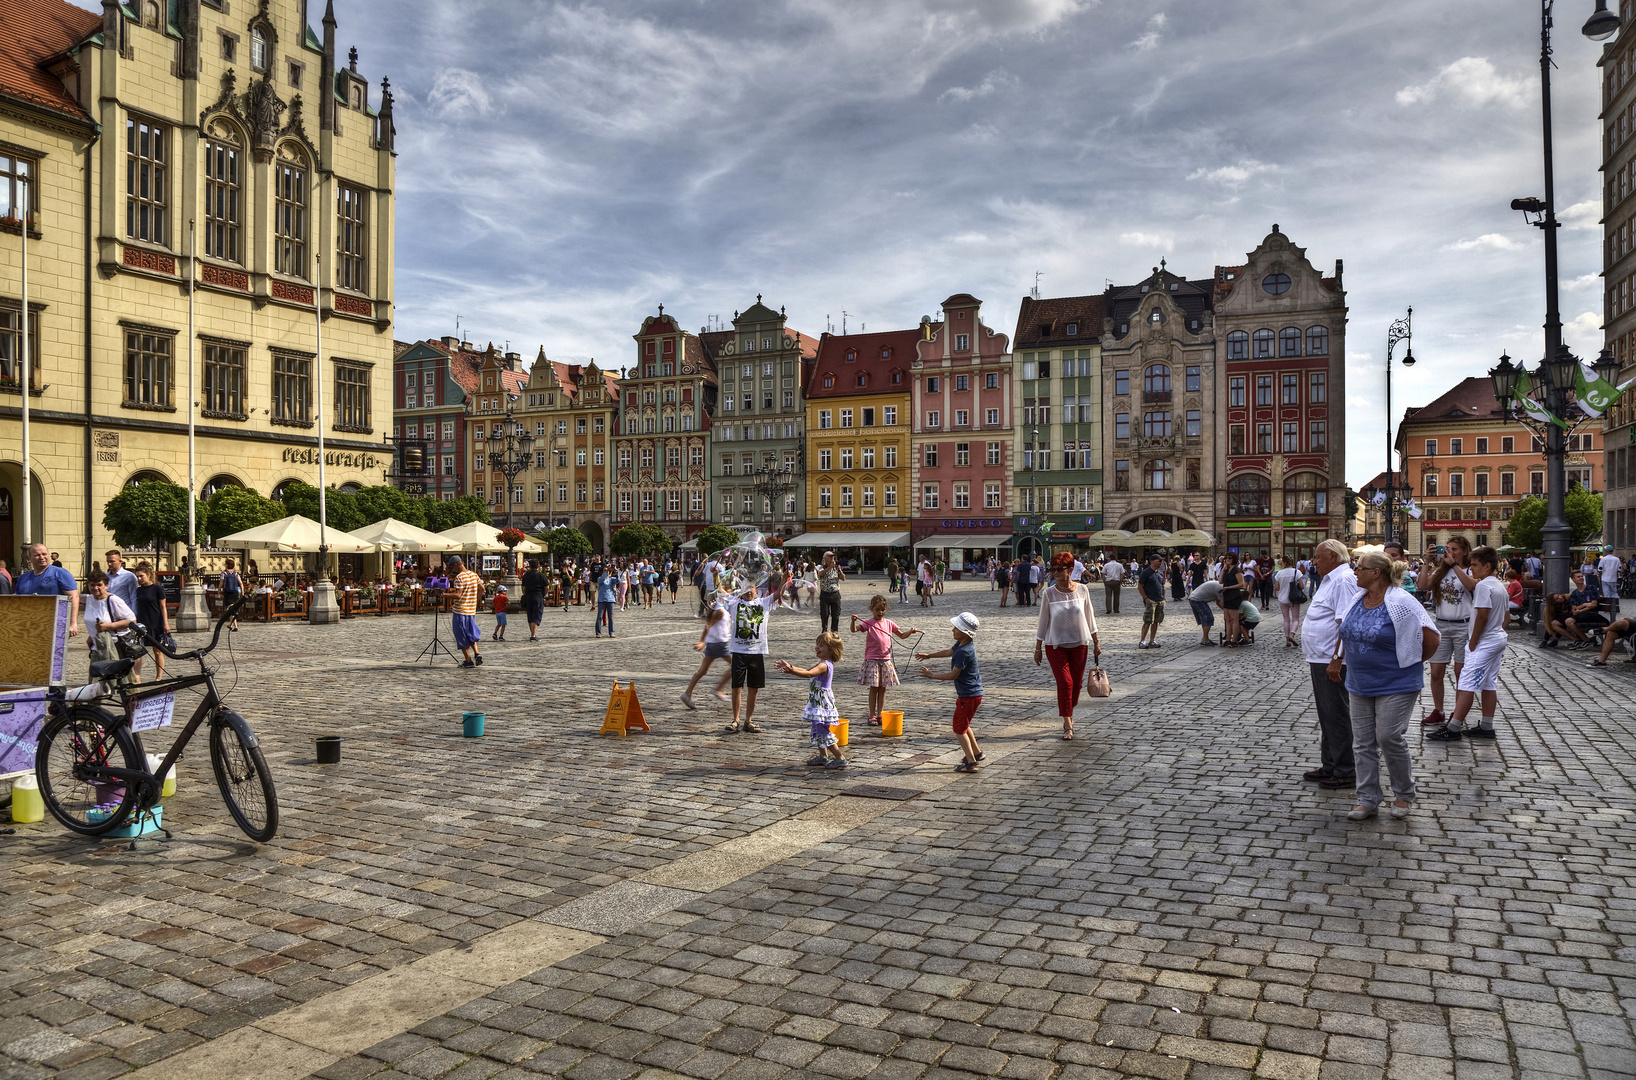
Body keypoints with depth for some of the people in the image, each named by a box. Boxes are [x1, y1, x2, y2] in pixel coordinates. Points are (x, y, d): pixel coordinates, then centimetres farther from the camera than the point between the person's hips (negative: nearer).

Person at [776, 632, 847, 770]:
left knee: (824, 733, -6)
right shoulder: (823, 664, 12)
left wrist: (792, 671, -46)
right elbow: (807, 670, 15)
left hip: (822, 705, -10)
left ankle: (840, 758, -1)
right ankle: (823, 756, 33)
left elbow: (809, 674, -36)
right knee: (818, 731, 20)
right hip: (818, 704, 10)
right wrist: (791, 667, 5)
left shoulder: (825, 665, -21)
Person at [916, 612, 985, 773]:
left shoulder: (964, 652, -26)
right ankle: (977, 752, 36)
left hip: (969, 695, -10)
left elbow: (953, 675, -23)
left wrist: (932, 675, -12)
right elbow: (949, 652, 26)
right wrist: (928, 655, 32)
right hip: (968, 693, 10)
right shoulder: (960, 644, 5)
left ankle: (971, 763, -1)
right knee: (963, 725, 25)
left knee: (959, 728, -2)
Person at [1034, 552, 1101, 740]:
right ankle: (1068, 725, -4)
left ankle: (1069, 714, 31)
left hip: (1079, 643, 2)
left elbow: (1090, 617, 8)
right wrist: (1038, 648, 1)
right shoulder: (1049, 593, -7)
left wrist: (1096, 642, 10)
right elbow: (1043, 621, -1)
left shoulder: (1082, 590, -2)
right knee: (1064, 682, -11)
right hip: (1055, 644, -2)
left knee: (1076, 682, 8)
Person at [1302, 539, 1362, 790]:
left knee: (1337, 716, -3)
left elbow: (1346, 624, -24)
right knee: (1327, 715, 16)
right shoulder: (1331, 580, 18)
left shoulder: (1344, 580, -16)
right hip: (1320, 661, 11)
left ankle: (1345, 772, 5)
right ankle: (1330, 766, 26)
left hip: (1332, 662, -11)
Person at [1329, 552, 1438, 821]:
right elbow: (1345, 633, 21)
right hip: (1360, 685, 7)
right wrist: (1336, 662, 20)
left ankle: (1404, 794, 16)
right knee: (1363, 743, 6)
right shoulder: (1358, 600, 5)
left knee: (1389, 737, -7)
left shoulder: (1400, 603, -16)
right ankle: (1368, 800, 14)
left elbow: (1431, 640, -14)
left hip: (1395, 685, -7)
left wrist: (1409, 665, -2)